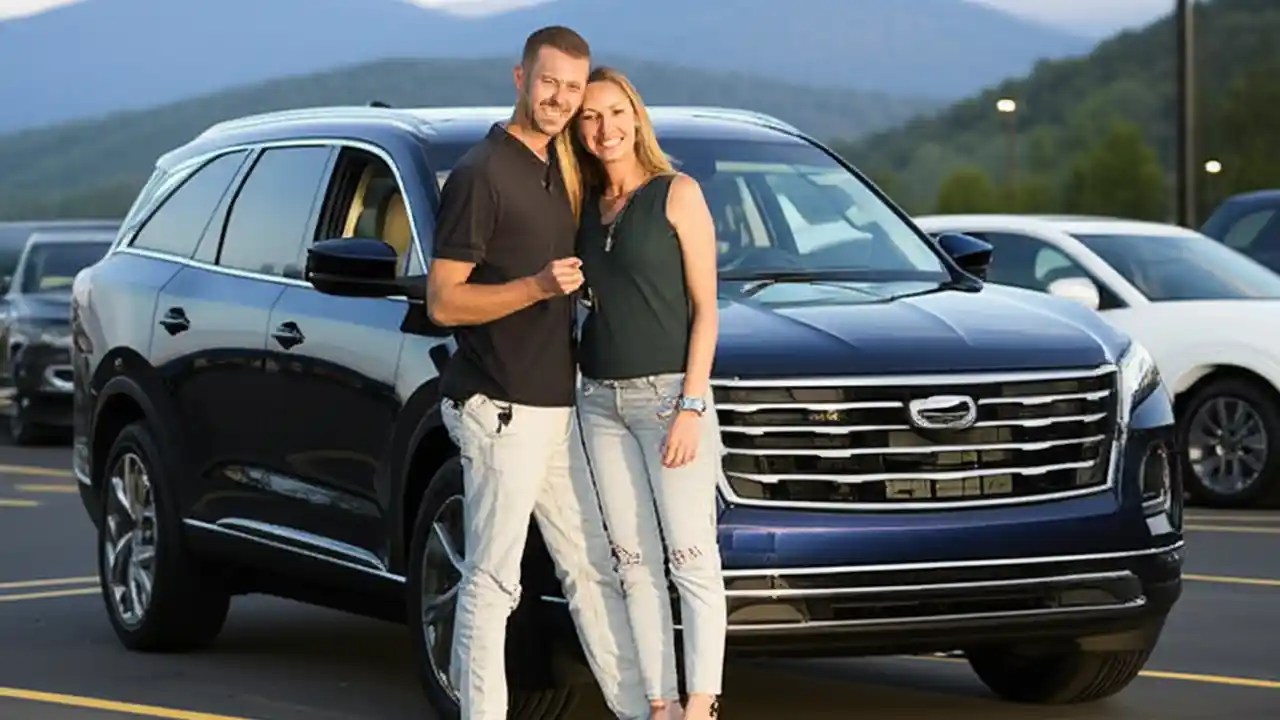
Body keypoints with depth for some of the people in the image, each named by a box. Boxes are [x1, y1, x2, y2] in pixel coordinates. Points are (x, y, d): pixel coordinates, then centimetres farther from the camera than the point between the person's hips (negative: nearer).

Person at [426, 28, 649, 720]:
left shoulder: (557, 171, 13)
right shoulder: (482, 173, -12)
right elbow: (442, 302, -15)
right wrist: (538, 287, -26)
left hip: (557, 405, 9)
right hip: (500, 409, -9)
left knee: (591, 569, 13)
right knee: (492, 580, -5)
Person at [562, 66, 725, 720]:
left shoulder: (678, 194, -2)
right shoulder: (582, 207, 14)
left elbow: (705, 306, -6)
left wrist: (691, 405, -13)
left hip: (668, 395, -5)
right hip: (601, 400, 5)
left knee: (691, 558, -7)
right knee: (634, 562, 4)